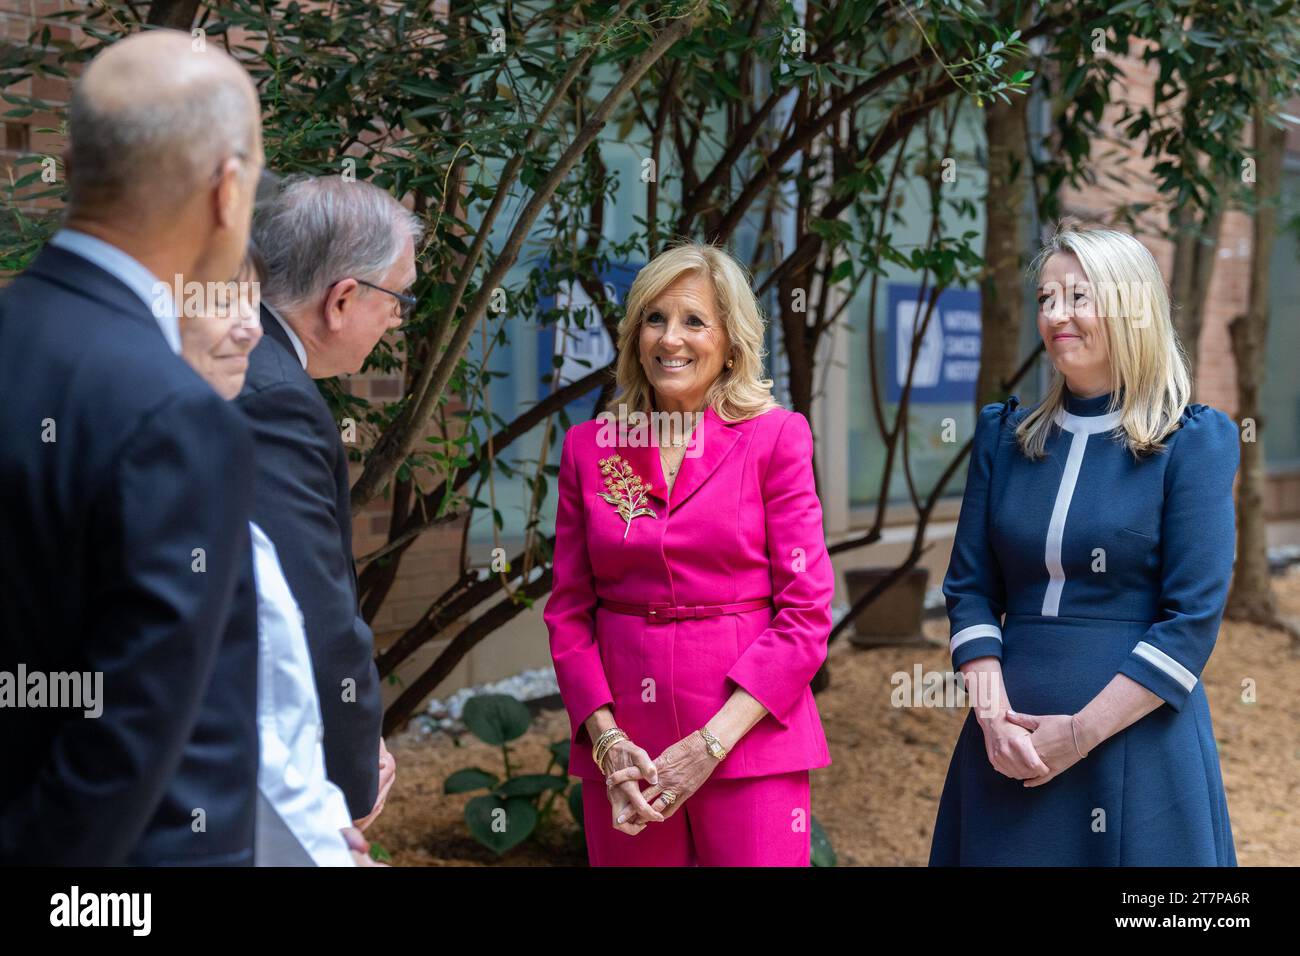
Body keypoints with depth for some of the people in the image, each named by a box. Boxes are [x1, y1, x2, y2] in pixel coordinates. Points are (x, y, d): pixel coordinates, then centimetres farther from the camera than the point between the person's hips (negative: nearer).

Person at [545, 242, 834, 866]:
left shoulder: (774, 439, -1)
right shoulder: (589, 447, 7)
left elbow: (805, 614, -5)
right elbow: (568, 612, 7)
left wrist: (711, 742, -12)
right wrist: (606, 739, -7)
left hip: (749, 738, -2)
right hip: (625, 751, 2)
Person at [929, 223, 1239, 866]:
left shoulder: (1193, 442, -4)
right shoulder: (1006, 435, 8)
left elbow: (1193, 620, -10)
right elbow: (969, 589, 5)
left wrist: (1081, 733, -14)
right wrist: (993, 714, -10)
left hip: (1138, 743, -3)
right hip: (1011, 750, 4)